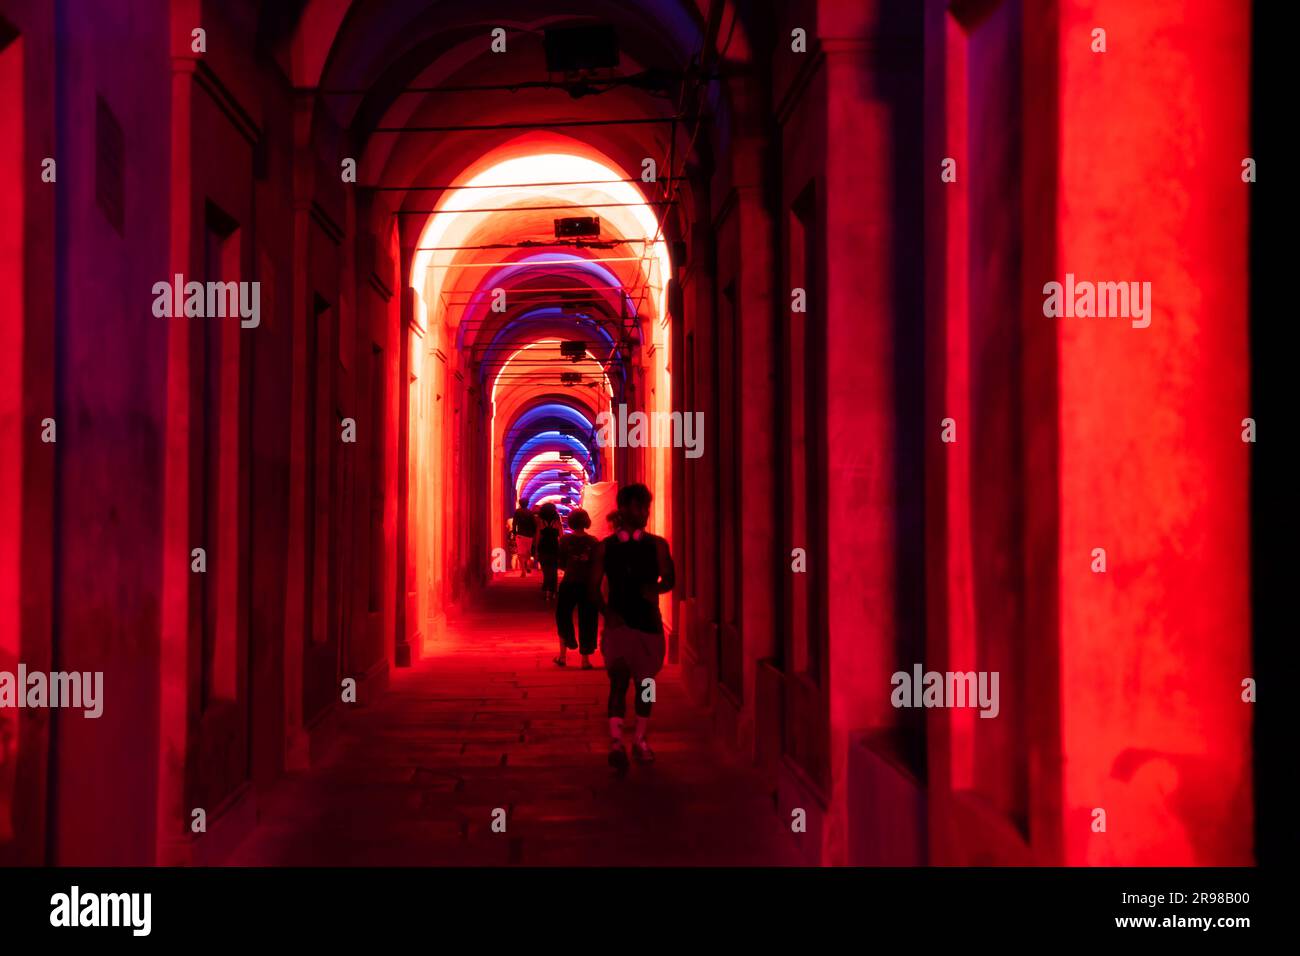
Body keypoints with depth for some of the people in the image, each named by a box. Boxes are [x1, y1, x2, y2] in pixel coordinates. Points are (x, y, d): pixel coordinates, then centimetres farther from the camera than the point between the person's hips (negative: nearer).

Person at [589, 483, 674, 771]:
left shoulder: (657, 545, 5)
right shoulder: (605, 547, 3)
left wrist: (655, 588, -16)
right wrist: (606, 611, -6)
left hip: (649, 623, 2)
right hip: (618, 622, -2)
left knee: (644, 682, 6)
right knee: (619, 680, -5)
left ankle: (640, 740, 8)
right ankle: (616, 742, -8)